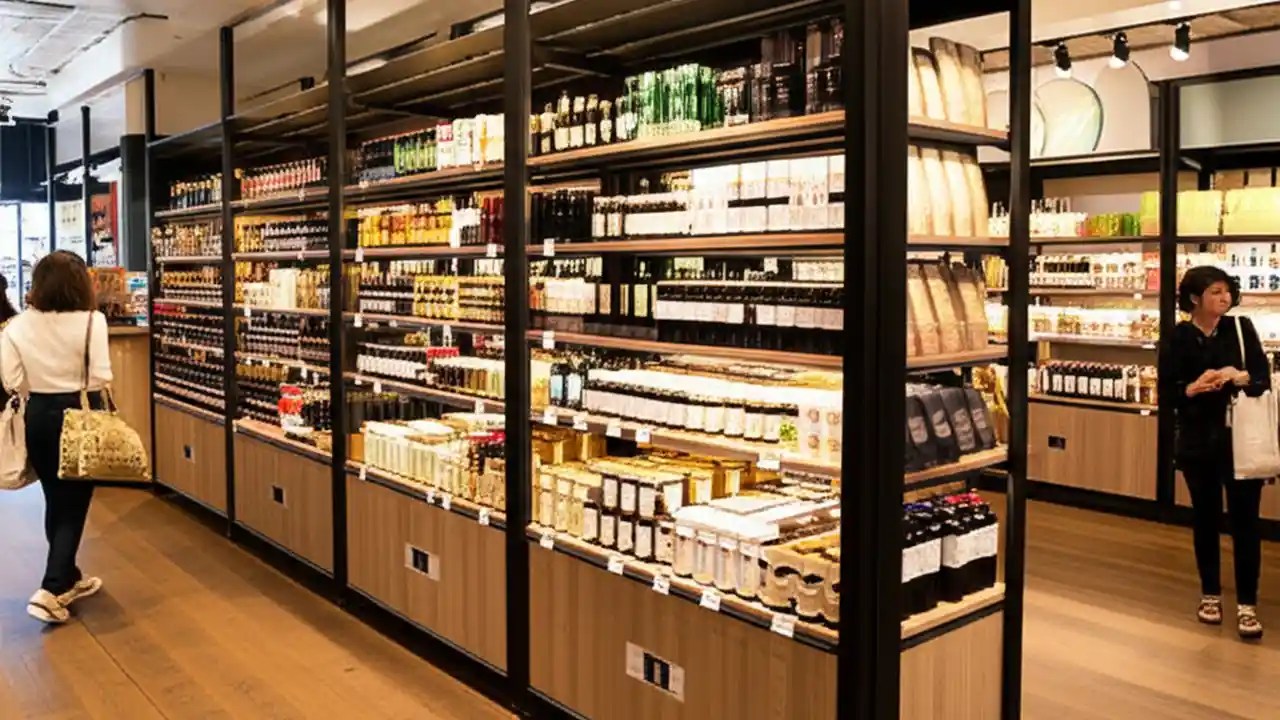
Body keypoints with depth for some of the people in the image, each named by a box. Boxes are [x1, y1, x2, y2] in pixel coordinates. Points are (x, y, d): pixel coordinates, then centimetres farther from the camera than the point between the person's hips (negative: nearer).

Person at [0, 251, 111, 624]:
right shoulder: (91, 321, -15)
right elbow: (100, 378, -18)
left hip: (38, 416, 5)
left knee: (56, 501, 18)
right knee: (74, 504, 4)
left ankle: (68, 578, 33)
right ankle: (51, 590, -4)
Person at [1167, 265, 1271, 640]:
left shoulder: (1242, 328, -1)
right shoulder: (1179, 338, -3)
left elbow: (1264, 380, -4)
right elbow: (1169, 392, -3)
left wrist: (1242, 378, -25)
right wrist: (1193, 388, -23)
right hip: (1199, 440, 0)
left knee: (1244, 520, -1)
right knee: (1205, 518, 10)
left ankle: (1247, 604, 8)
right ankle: (1210, 594, 25)